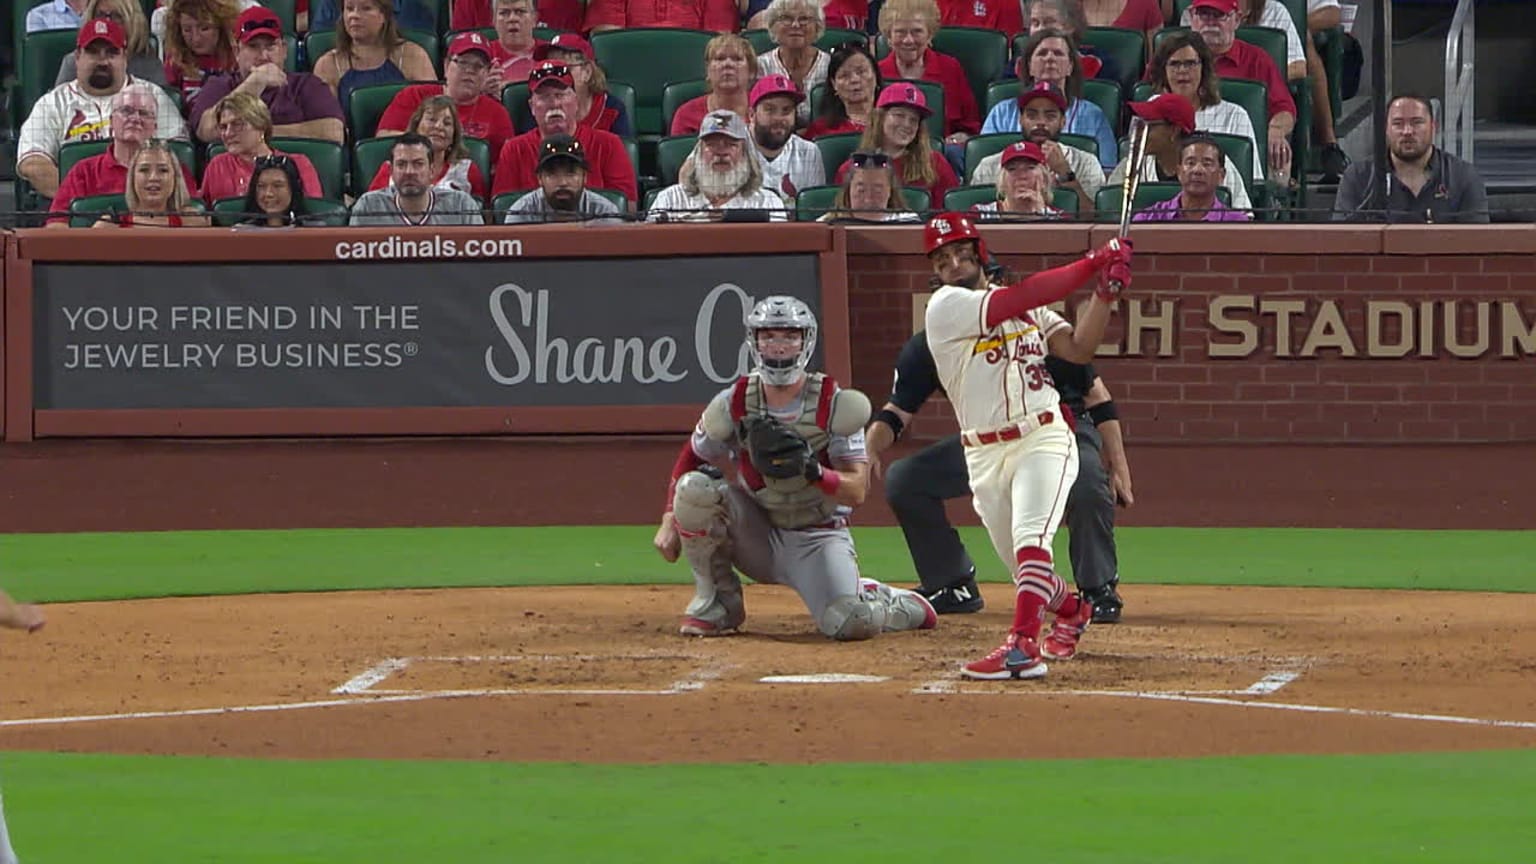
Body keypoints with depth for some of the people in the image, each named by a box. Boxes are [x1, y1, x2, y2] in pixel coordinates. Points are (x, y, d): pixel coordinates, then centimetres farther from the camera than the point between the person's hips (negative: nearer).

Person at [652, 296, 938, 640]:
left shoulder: (833, 405, -12)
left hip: (817, 539, -3)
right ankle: (717, 605, -6)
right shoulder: (734, 404, -5)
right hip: (758, 532, 3)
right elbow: (690, 459, 9)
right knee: (695, 487, -24)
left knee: (849, 624, -29)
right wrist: (670, 520, -4)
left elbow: (857, 492, -16)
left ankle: (904, 607, 12)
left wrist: (811, 470, -35)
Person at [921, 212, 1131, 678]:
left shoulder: (1026, 305, 9)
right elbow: (1023, 299, -19)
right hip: (984, 454, 0)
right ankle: (1072, 611, 42)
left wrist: (1105, 293, -11)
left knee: (1029, 539, -24)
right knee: (1020, 565, 11)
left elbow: (1078, 349, 2)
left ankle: (1023, 646, -32)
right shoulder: (946, 307, -8)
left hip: (1044, 437, 0)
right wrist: (1094, 263, -15)